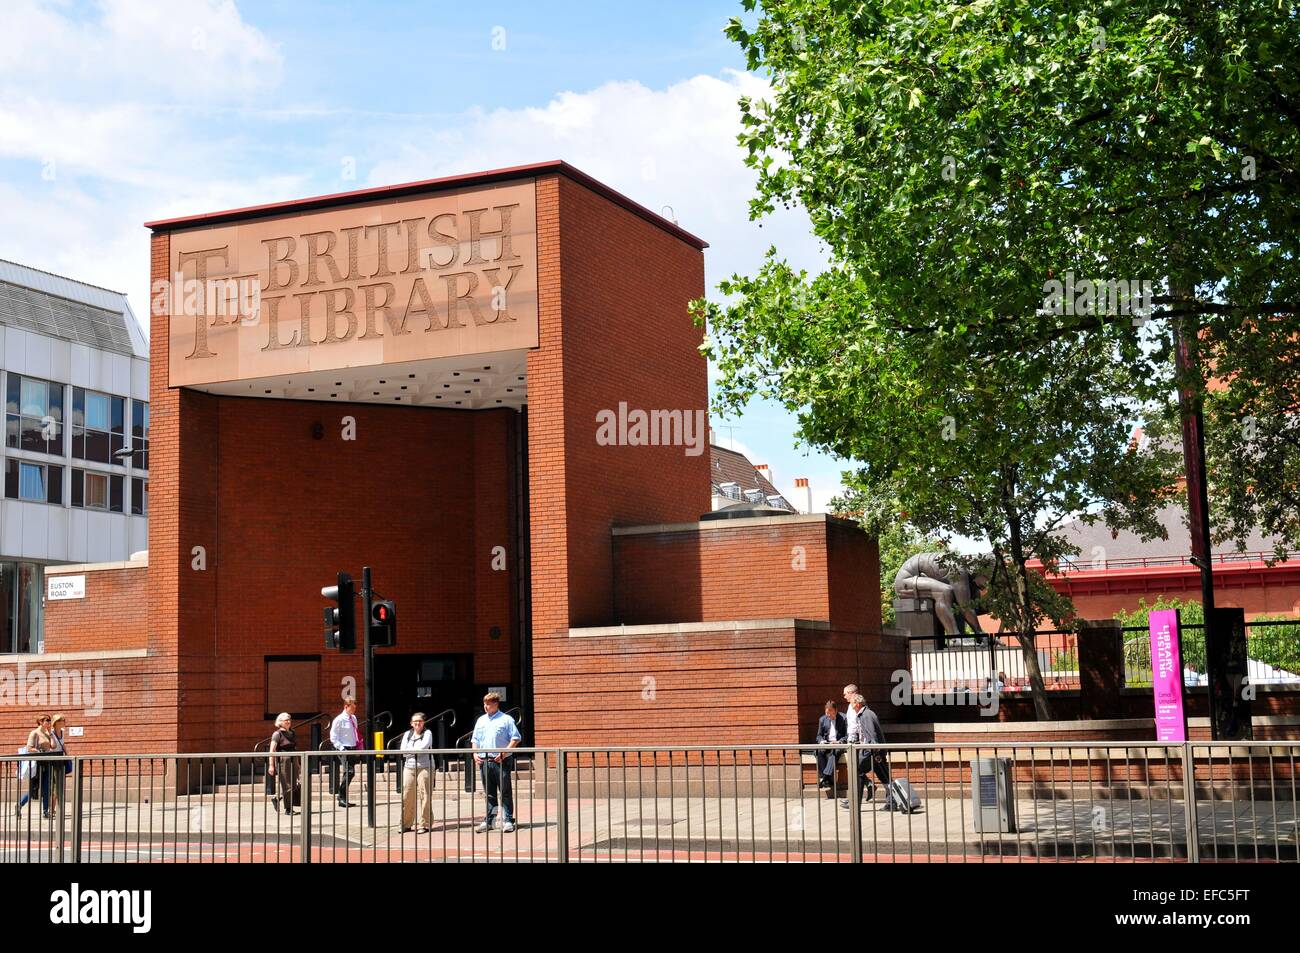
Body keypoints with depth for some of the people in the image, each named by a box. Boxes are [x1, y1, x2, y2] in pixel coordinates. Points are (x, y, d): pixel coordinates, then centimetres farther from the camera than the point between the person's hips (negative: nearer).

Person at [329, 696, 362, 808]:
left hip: (353, 749, 8)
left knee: (350, 772, 9)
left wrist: (359, 746, 13)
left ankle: (343, 797, 18)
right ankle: (342, 798, -11)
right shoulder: (339, 720, -9)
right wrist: (342, 748, -17)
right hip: (344, 750, -8)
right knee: (348, 772, -18)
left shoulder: (353, 718, 13)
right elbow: (333, 738, -9)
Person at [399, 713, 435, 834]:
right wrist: (417, 749, -7)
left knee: (424, 796, -4)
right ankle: (406, 824, 9)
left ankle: (425, 825, 3)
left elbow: (424, 746, -14)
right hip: (409, 768, 4)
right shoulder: (407, 734, 15)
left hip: (425, 767, -3)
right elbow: (403, 750, 3)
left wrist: (410, 750, -5)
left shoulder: (427, 733, 3)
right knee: (406, 797, -1)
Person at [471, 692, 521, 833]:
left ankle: (508, 821, 0)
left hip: (500, 761, -5)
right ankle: (488, 821, 16)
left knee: (505, 792, -2)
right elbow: (475, 740, 20)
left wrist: (504, 752, -15)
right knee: (489, 794, 11)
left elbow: (516, 738, -6)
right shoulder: (481, 720, 15)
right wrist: (475, 753, 3)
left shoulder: (506, 719, -2)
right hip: (484, 761, 5)